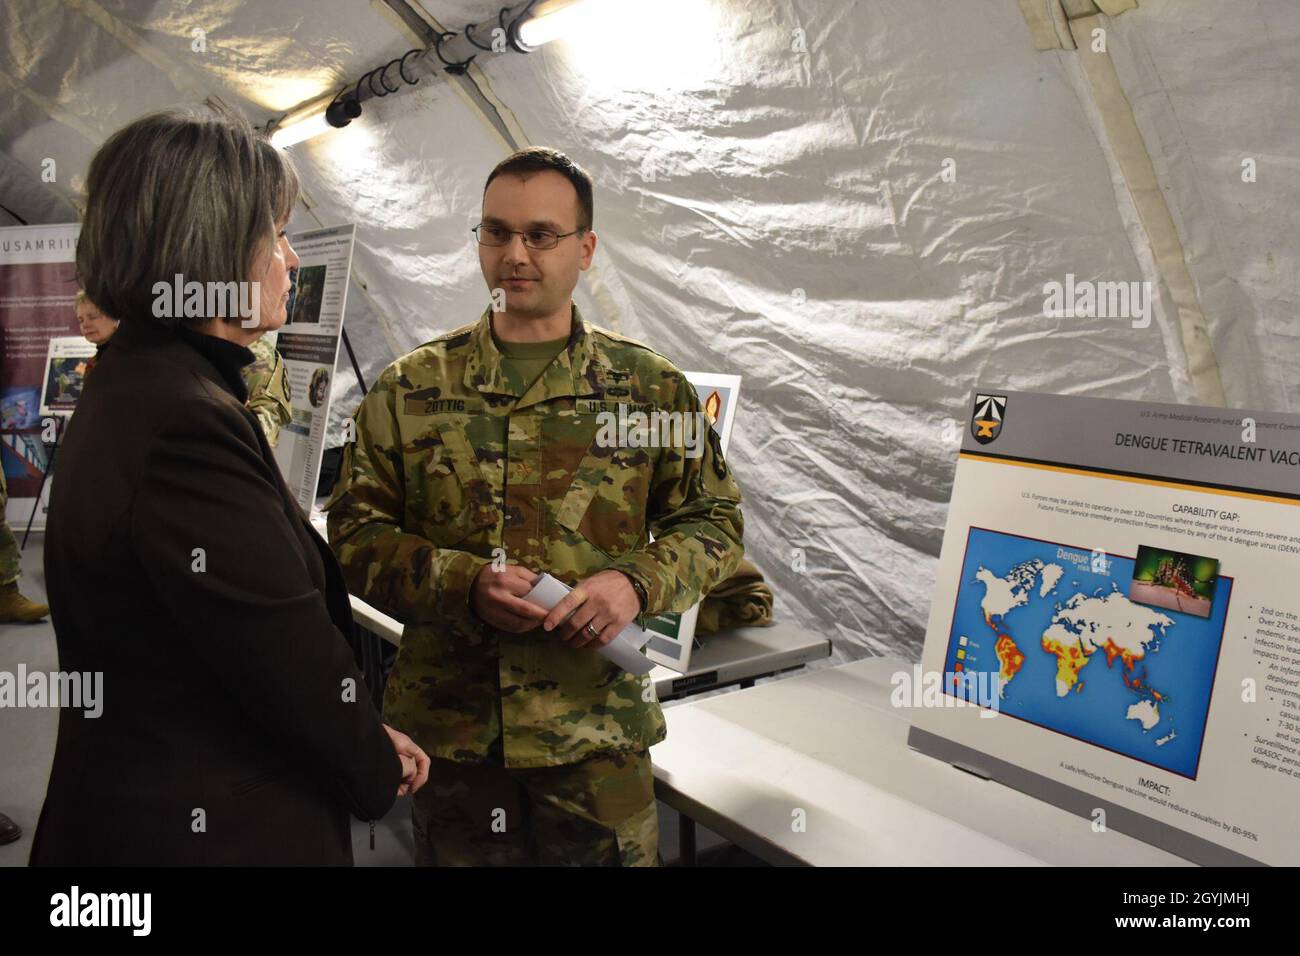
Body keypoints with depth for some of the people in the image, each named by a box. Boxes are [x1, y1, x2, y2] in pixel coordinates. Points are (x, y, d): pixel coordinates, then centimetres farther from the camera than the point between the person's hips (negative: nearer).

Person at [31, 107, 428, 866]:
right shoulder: (185, 426, -26)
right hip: (213, 830, -9)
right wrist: (377, 771, -4)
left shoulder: (135, 387, 6)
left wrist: (365, 738, 1)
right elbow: (295, 661, -22)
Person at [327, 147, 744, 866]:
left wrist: (638, 583, -15)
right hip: (447, 730, 1)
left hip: (598, 729, 0)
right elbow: (355, 531, 1)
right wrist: (465, 585, -16)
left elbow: (713, 522, 5)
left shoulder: (651, 388, 1)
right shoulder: (410, 387, 2)